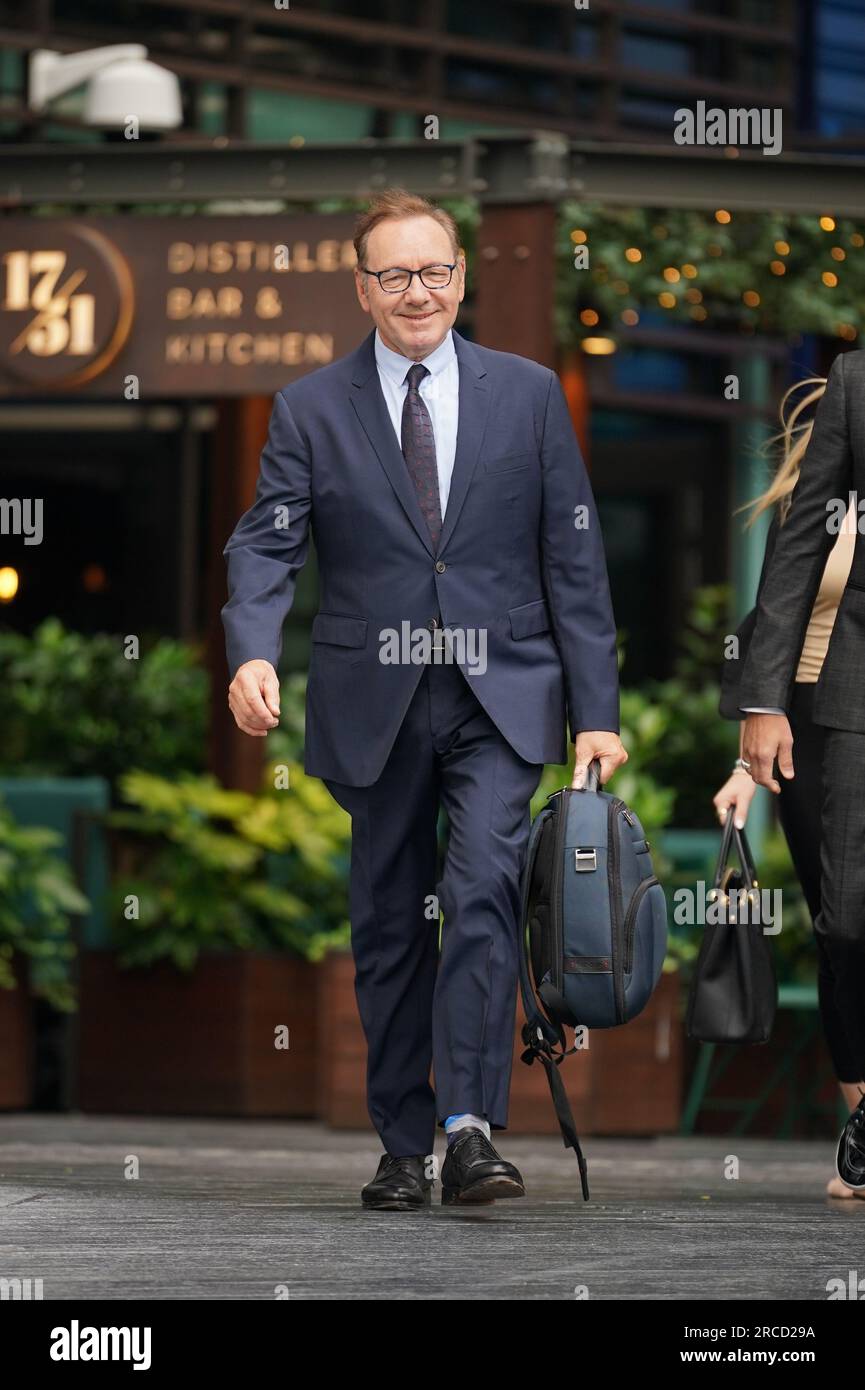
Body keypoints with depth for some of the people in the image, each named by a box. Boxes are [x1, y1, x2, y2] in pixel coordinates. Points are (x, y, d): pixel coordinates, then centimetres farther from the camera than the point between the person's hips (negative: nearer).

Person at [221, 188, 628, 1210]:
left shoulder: (528, 394, 6)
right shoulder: (310, 410, 5)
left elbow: (574, 559, 5)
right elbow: (266, 544, -3)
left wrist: (596, 712, 0)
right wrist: (252, 652, -24)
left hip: (501, 699, -1)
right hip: (375, 705, 1)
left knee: (484, 887, -19)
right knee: (388, 925, 6)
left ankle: (468, 1128, -24)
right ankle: (402, 1146, 16)